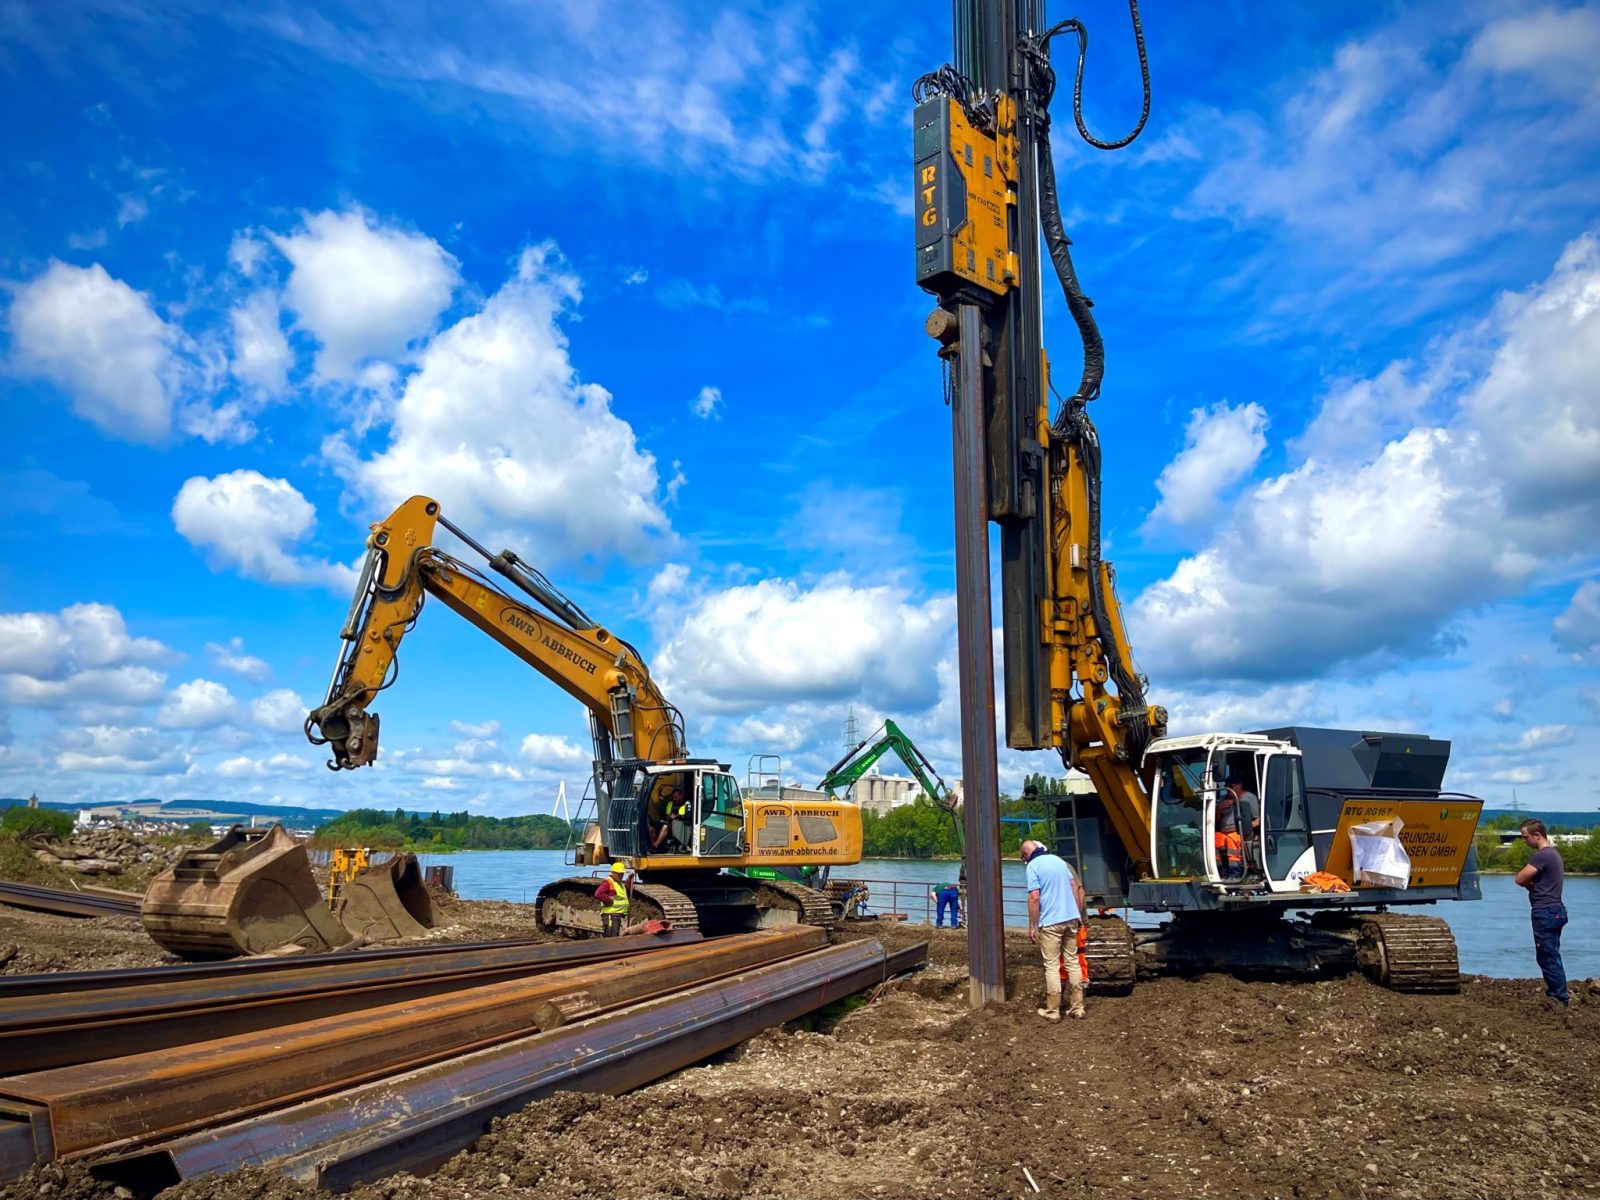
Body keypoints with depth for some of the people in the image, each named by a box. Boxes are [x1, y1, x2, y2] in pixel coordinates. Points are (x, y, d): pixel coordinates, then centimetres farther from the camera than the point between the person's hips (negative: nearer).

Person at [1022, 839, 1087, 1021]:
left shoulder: (1033, 865, -9)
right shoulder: (1059, 859, 11)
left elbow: (1034, 897, -15)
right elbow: (1075, 887, 14)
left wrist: (1032, 926, -9)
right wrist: (1079, 914, 20)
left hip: (1050, 922, -6)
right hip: (1071, 918, 6)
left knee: (1052, 966, 1)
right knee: (1073, 962, 11)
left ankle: (1052, 1011, 6)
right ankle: (1077, 1008, 15)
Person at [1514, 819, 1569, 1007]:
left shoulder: (1541, 856, -18)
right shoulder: (1554, 853, 15)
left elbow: (1520, 879, -18)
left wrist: (1528, 882, 2)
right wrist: (1531, 883, -3)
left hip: (1545, 912, -10)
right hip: (1555, 909, 10)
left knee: (1547, 957, -6)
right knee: (1552, 956, 14)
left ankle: (1560, 998, -3)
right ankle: (1556, 994, 18)